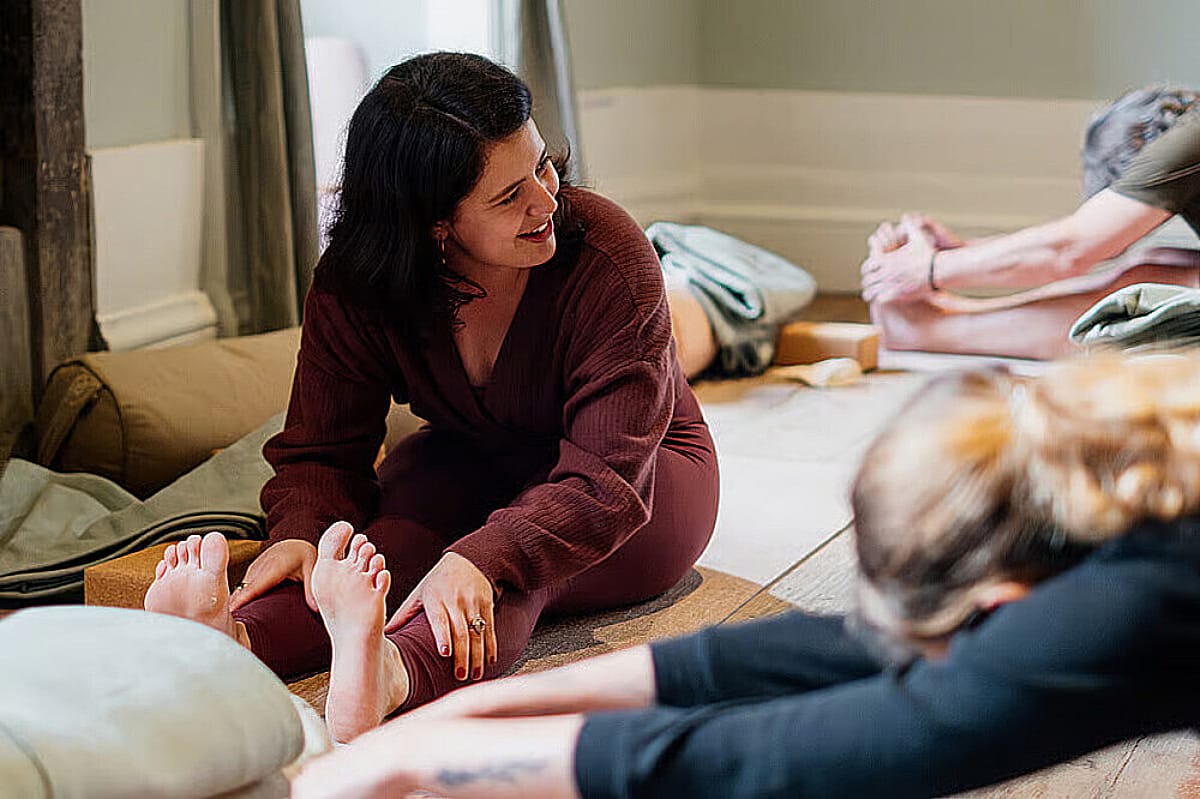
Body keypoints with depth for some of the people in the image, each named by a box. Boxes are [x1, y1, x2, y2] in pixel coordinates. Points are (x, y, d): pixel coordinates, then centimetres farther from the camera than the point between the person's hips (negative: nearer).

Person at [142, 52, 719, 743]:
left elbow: (606, 478, -36)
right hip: (471, 465, 4)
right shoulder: (356, 287, -17)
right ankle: (231, 638, -57)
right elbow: (323, 446, -13)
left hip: (647, 474, -4)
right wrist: (299, 532, -38)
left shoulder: (609, 259, -30)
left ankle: (392, 675, -68)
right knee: (388, 536, -31)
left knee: (511, 567, -38)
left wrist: (480, 561, -53)